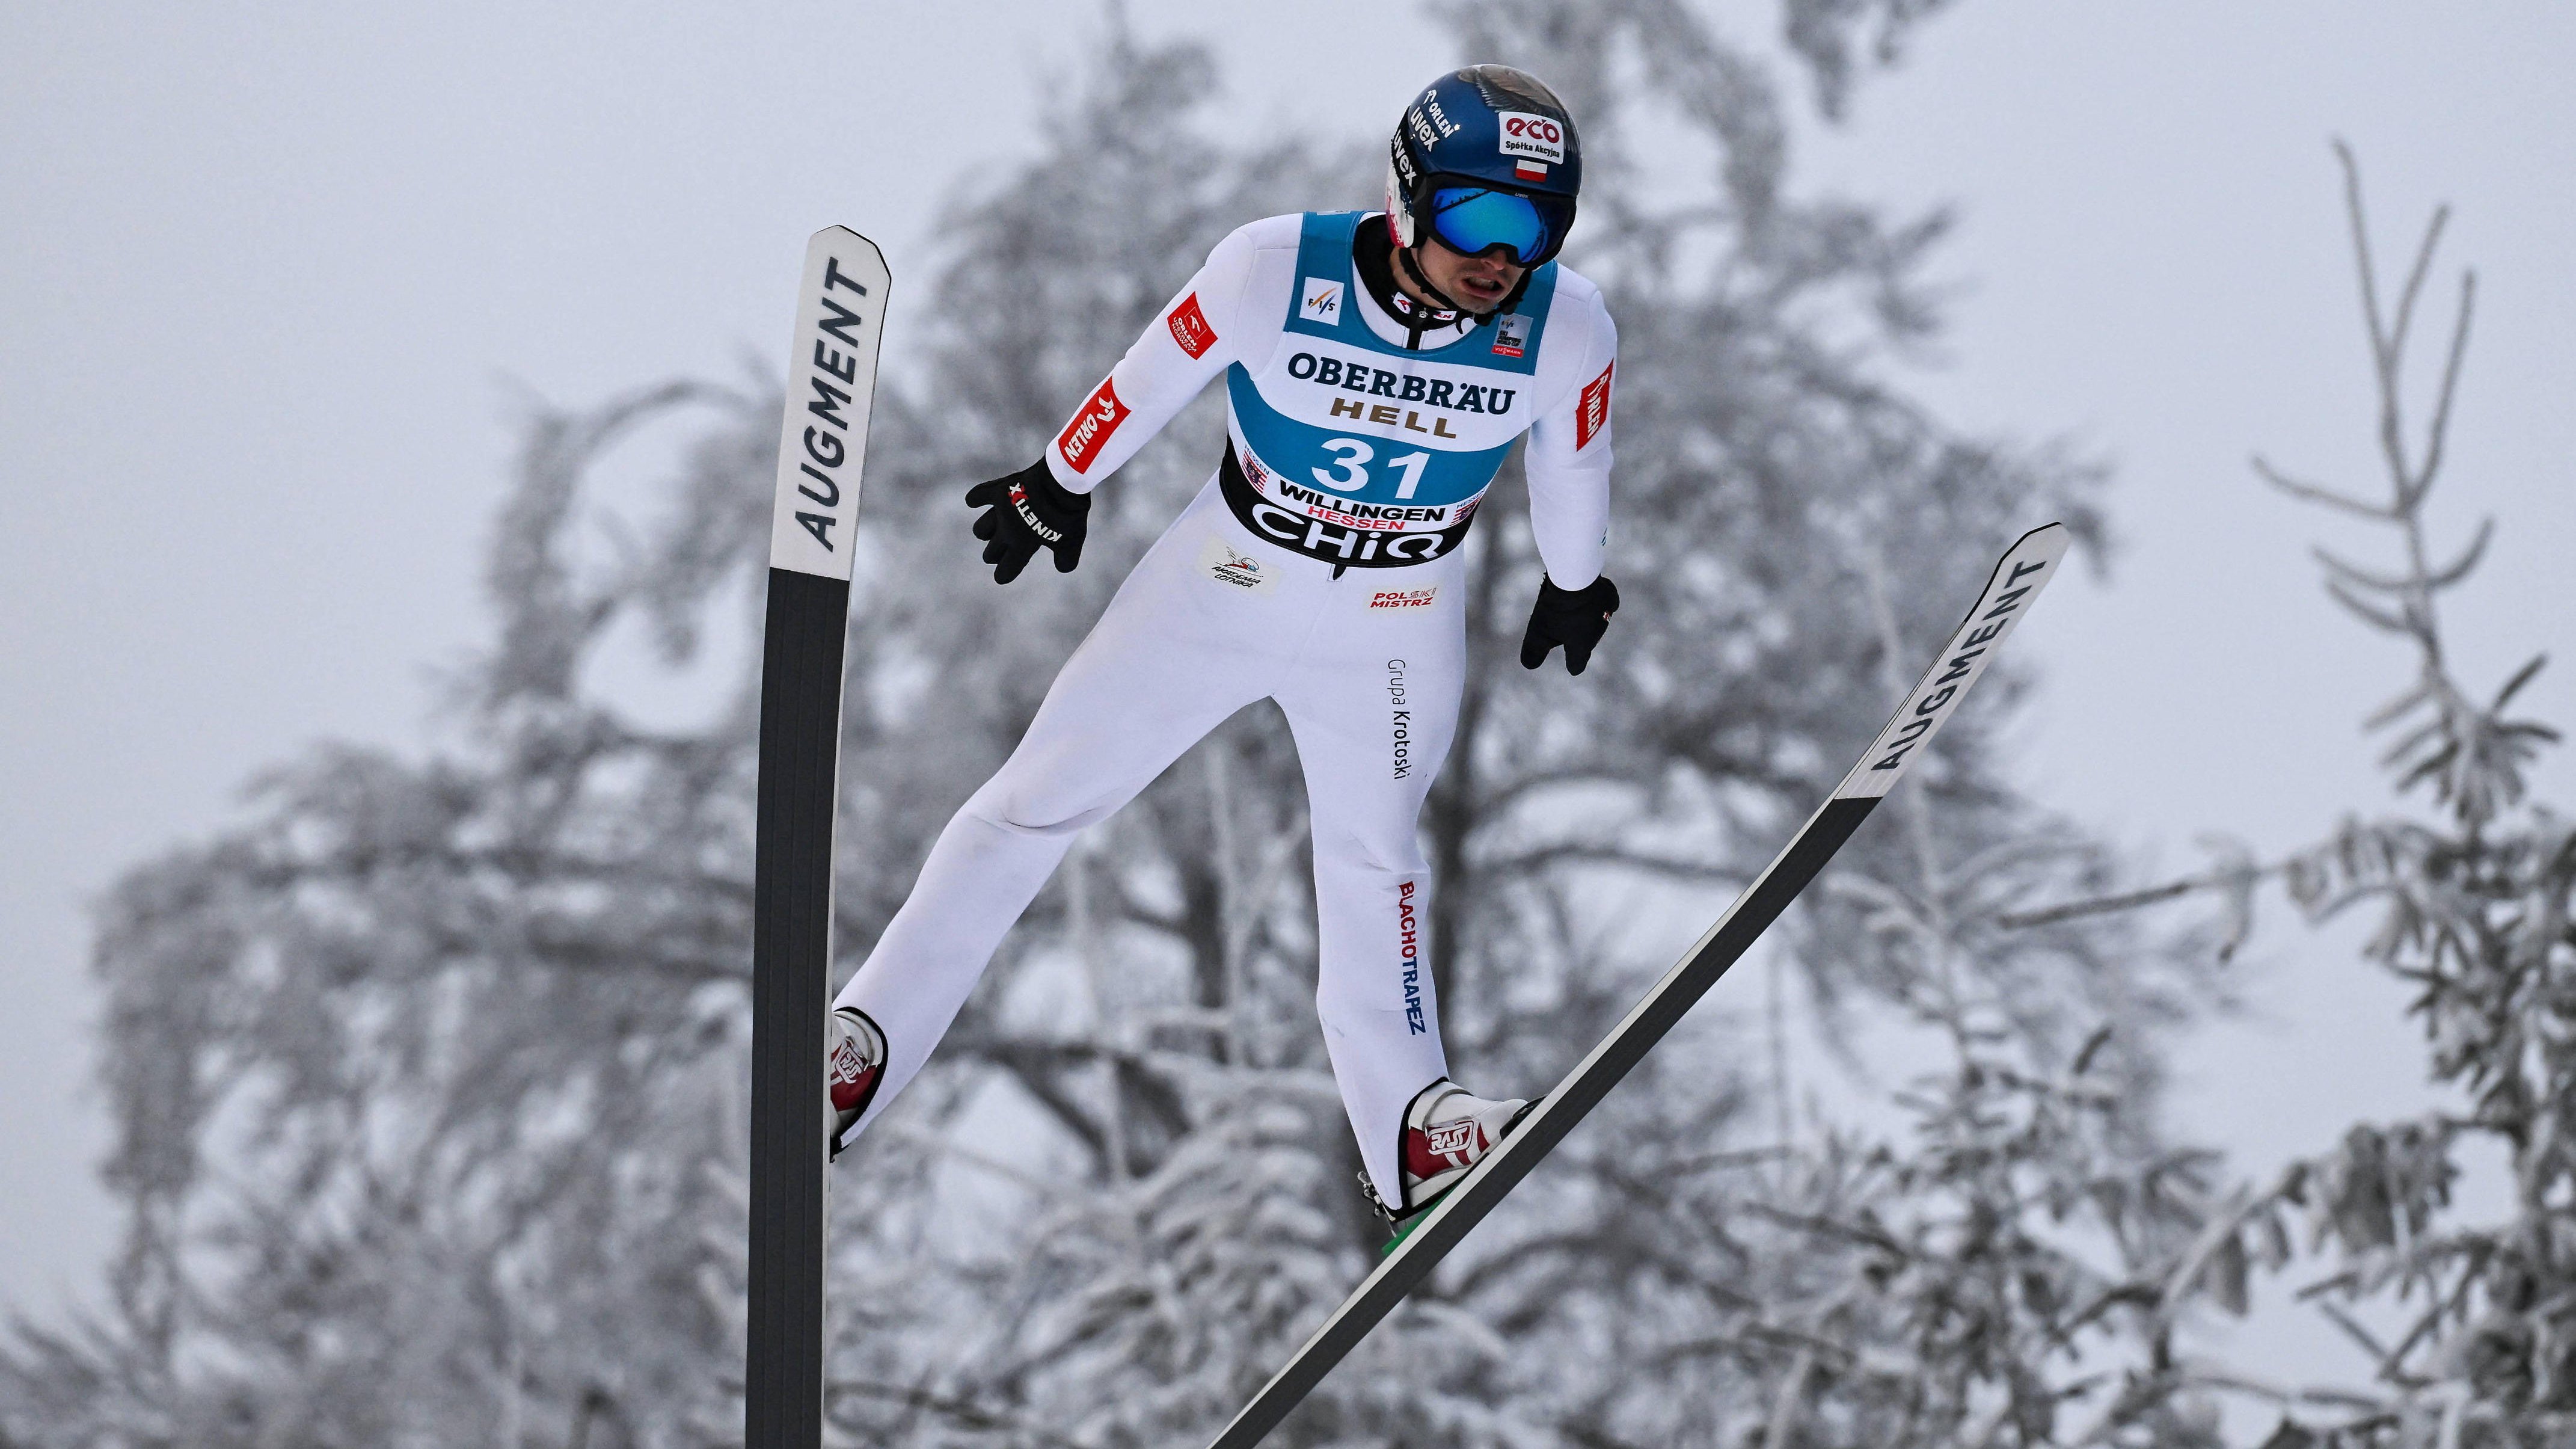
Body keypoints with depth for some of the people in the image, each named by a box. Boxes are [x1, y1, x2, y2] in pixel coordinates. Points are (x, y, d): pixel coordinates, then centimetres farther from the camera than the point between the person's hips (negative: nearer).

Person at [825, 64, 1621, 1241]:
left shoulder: (1567, 334, -21)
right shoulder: (1274, 271, -29)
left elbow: (1572, 465, 0)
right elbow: (1154, 377, -10)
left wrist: (1576, 584, 17)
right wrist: (1060, 484, 5)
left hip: (1395, 624, 1)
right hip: (1229, 570, -1)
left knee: (1373, 857, 11)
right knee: (1044, 795, 2)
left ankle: (1406, 1136, 26)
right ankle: (862, 1045, 10)